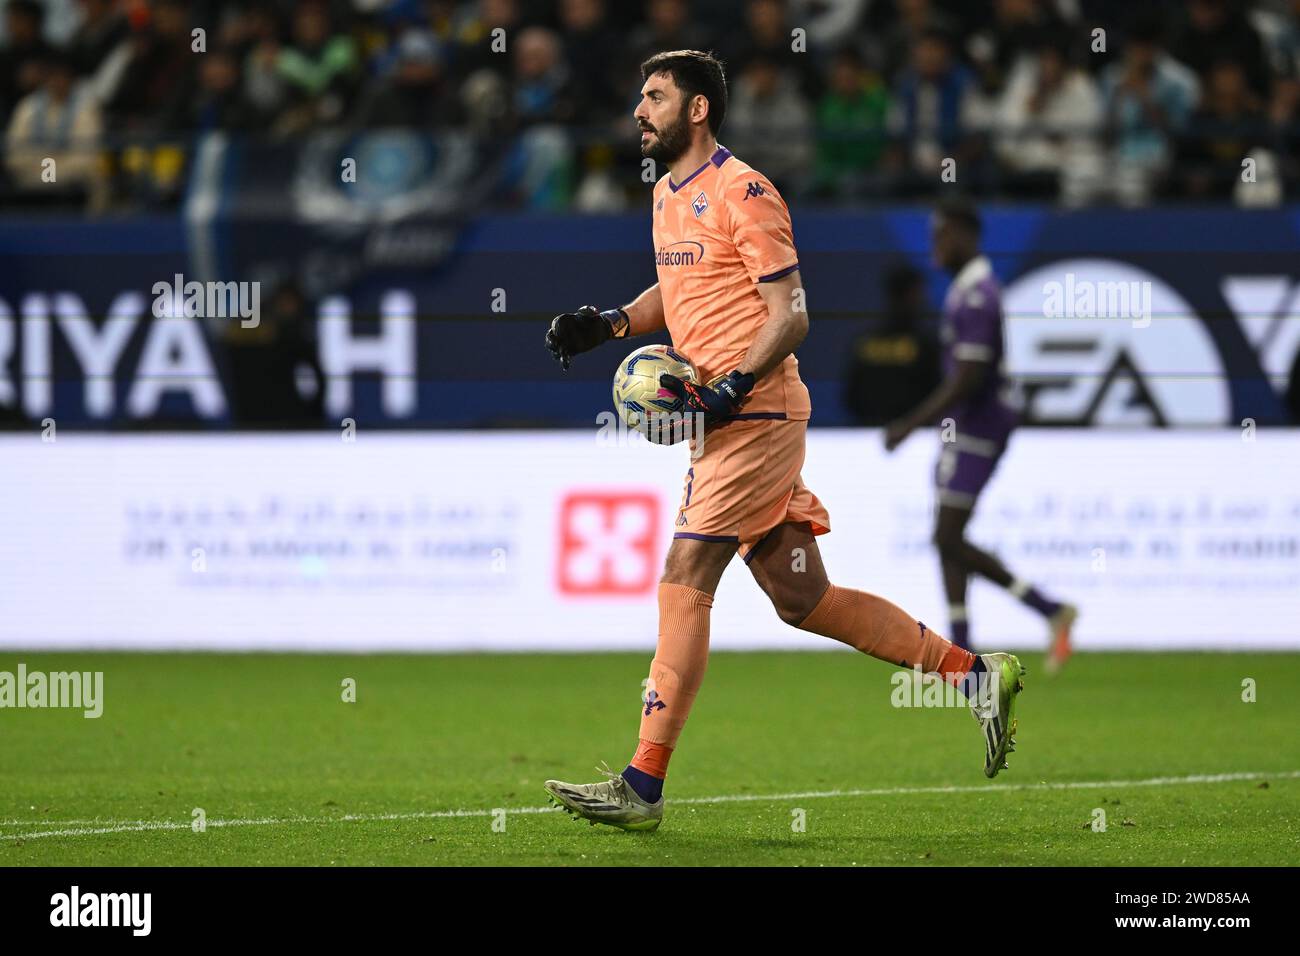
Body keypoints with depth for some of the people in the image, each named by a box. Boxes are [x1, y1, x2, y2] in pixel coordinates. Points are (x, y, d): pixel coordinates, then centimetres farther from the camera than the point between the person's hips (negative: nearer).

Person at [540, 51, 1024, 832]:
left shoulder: (743, 194, -12)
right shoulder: (667, 196, 16)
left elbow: (791, 314, -14)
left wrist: (732, 388, -23)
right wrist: (608, 324, 14)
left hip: (755, 416, -9)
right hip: (721, 420, 9)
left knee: (684, 585, -11)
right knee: (803, 601, 9)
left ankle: (643, 786, -10)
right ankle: (973, 674, 18)